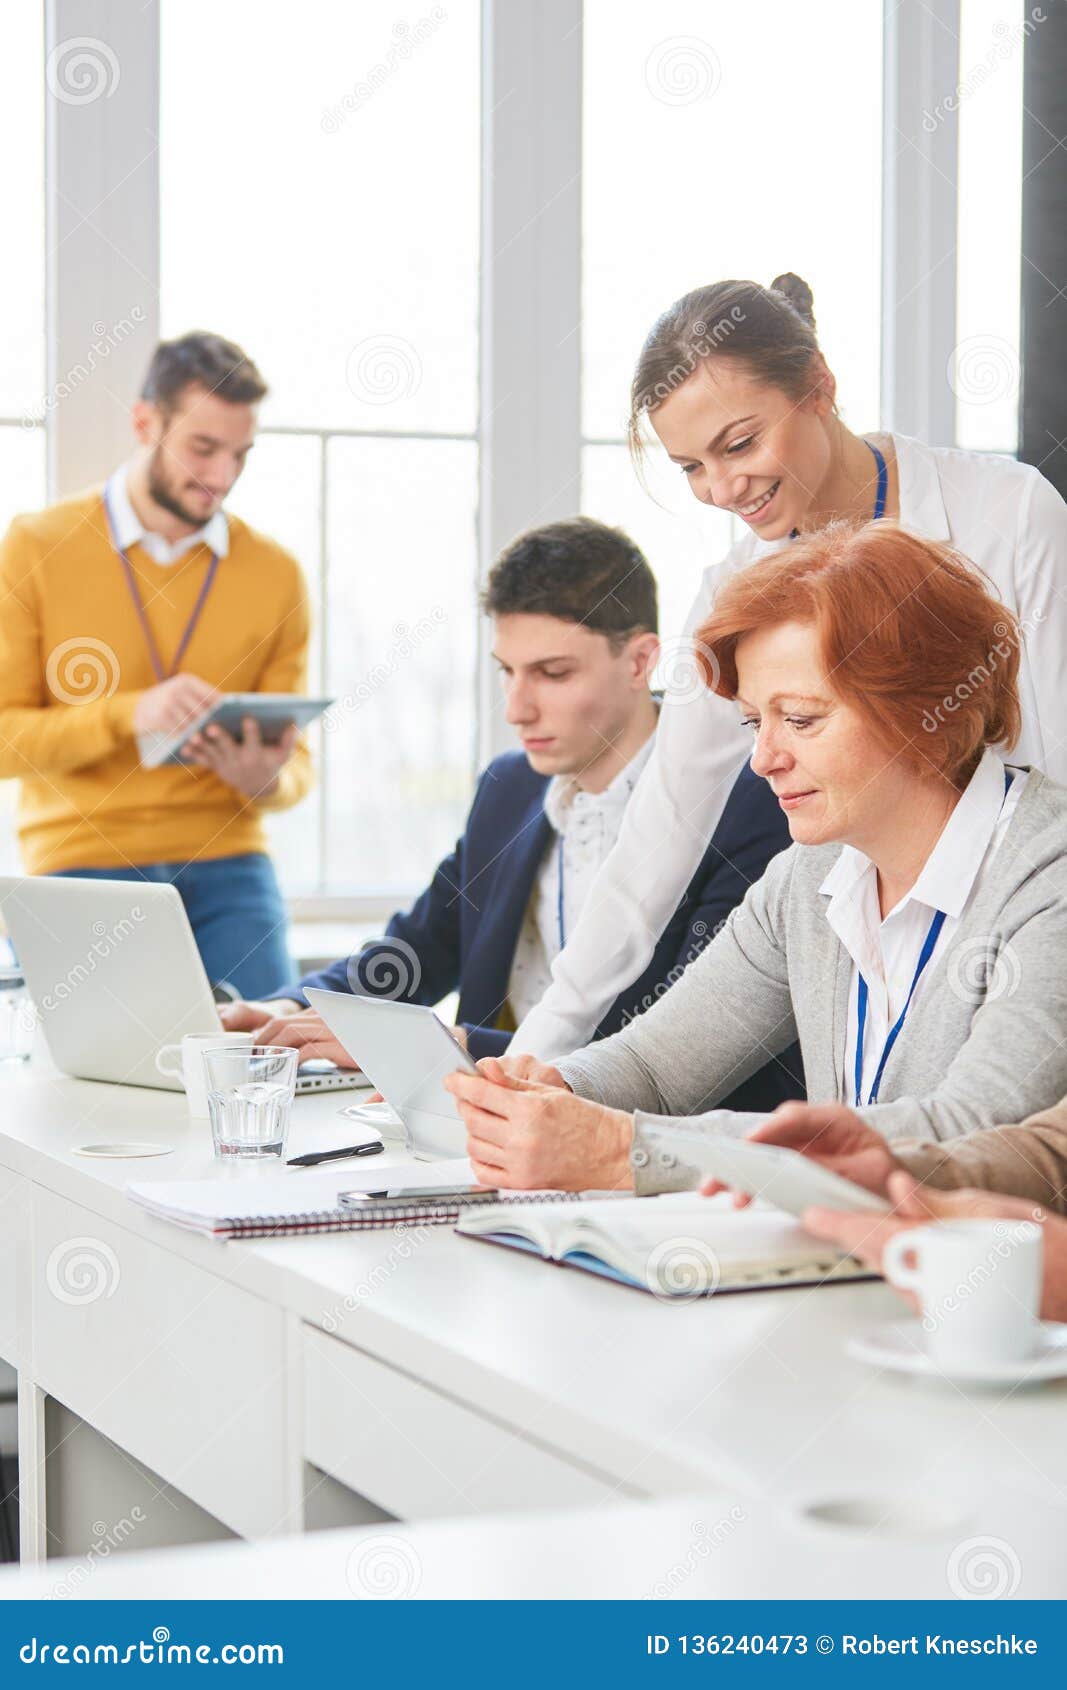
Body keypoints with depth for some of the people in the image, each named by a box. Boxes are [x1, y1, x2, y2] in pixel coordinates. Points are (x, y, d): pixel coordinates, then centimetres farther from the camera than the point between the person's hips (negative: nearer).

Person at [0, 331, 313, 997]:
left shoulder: (276, 573, 8)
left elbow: (294, 764, 12)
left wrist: (268, 780, -13)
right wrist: (128, 715, -19)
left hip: (228, 868, 2)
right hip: (80, 866, -2)